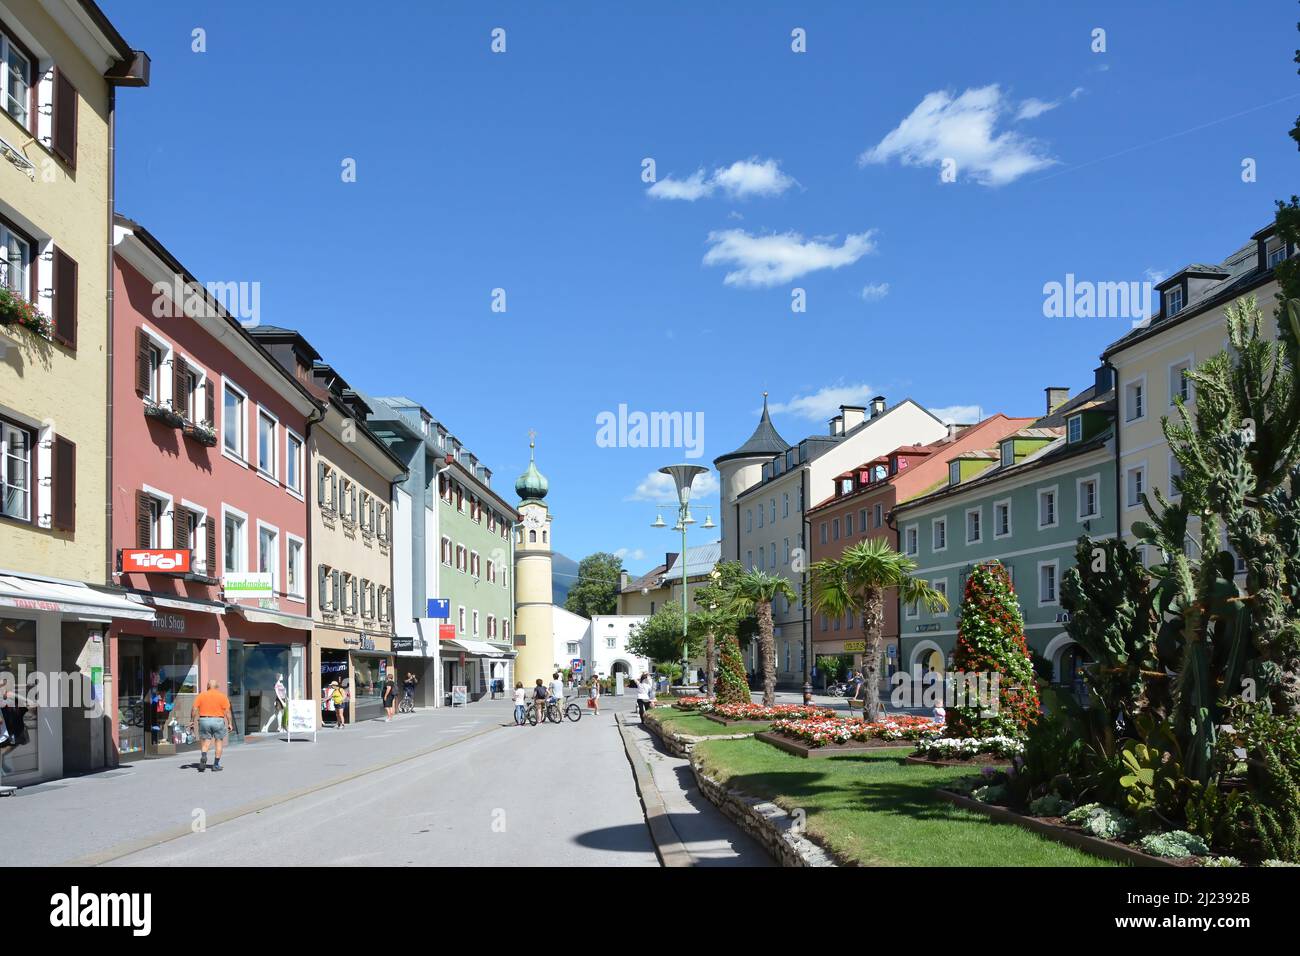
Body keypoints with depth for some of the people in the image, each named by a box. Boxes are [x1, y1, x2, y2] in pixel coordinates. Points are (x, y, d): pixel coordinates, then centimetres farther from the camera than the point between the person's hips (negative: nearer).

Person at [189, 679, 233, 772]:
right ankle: (216, 765, 9)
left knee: (205, 741, 10)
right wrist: (230, 723, -4)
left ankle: (203, 756, -19)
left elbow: (194, 709, -1)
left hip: (204, 720, 1)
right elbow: (227, 711, -6)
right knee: (219, 742, 10)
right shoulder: (222, 696, 0)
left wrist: (192, 722, 4)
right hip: (218, 720, -1)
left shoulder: (201, 695, 5)